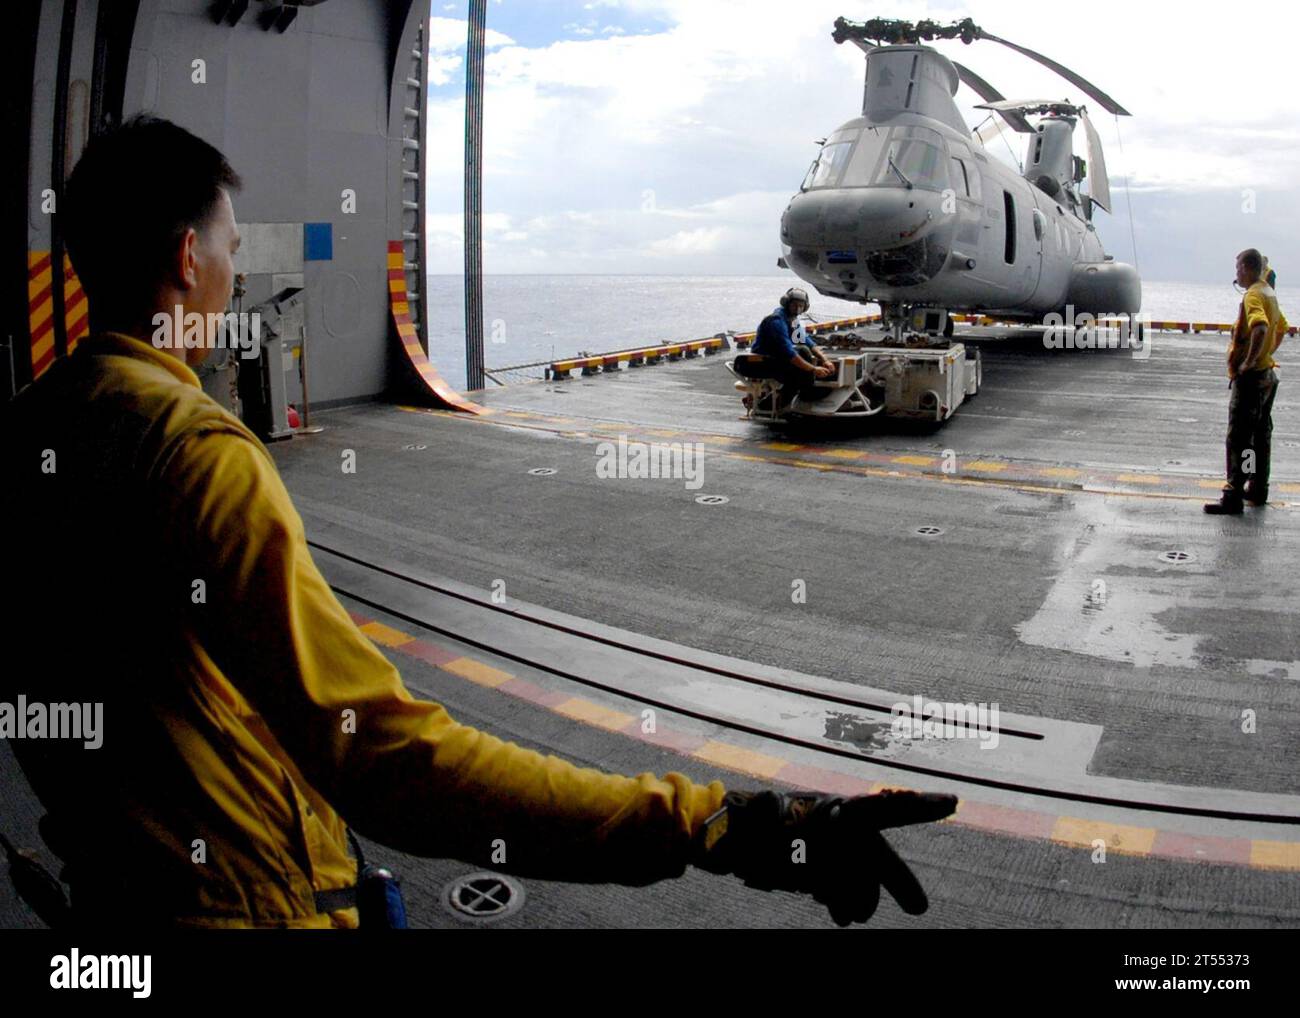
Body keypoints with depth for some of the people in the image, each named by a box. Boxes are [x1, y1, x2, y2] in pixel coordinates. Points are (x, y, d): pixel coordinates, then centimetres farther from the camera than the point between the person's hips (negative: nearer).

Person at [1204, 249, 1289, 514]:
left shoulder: (1253, 295, -17)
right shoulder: (1269, 293, 13)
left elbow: (1260, 328, -34)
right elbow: (1281, 328, 28)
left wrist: (1248, 362, -26)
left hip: (1249, 377, -10)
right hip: (1267, 375, 10)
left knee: (1238, 439, -8)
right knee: (1261, 434, 16)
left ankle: (1233, 497, -7)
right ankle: (1258, 490, 25)